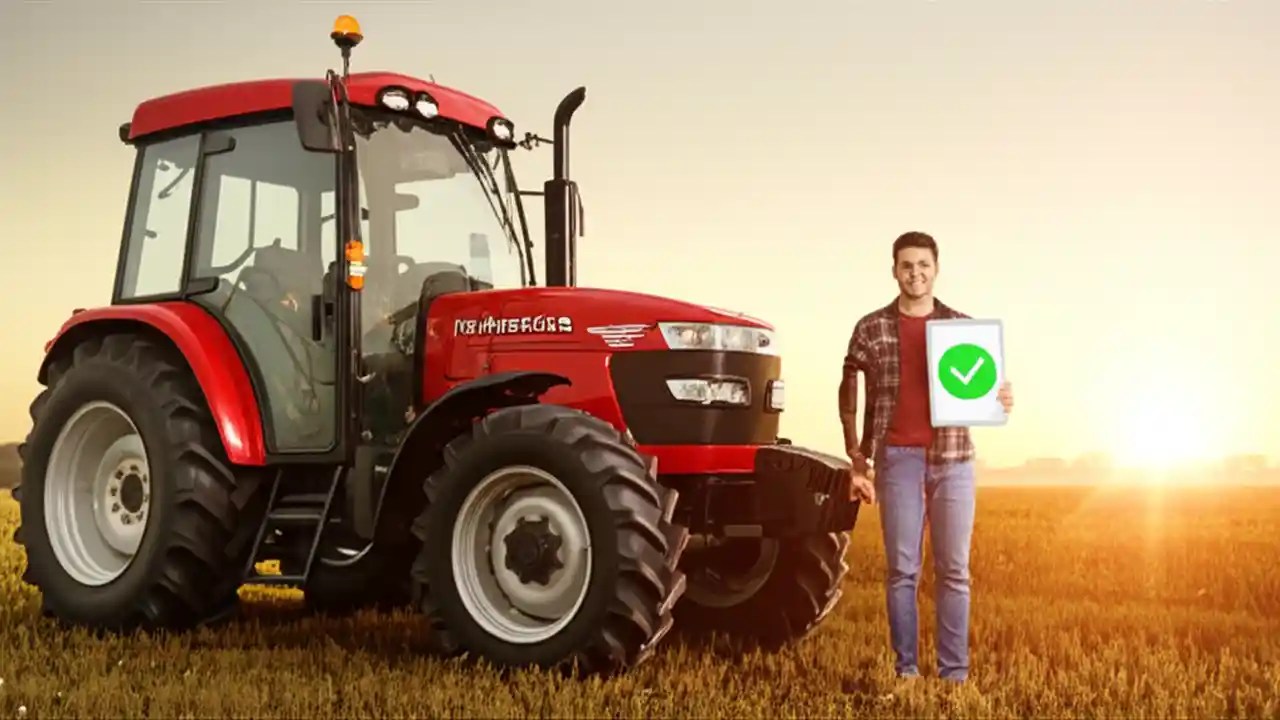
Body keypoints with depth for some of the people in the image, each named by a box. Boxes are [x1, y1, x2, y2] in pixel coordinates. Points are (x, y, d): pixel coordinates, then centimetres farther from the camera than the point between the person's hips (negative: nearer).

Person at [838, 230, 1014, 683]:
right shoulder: (871, 329, 4)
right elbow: (849, 395, 7)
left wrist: (1001, 402, -11)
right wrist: (857, 462, 3)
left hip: (953, 459, 1)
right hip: (897, 459, -1)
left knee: (954, 571, 3)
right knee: (902, 570, 2)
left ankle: (955, 672, 8)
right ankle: (906, 669, 9)